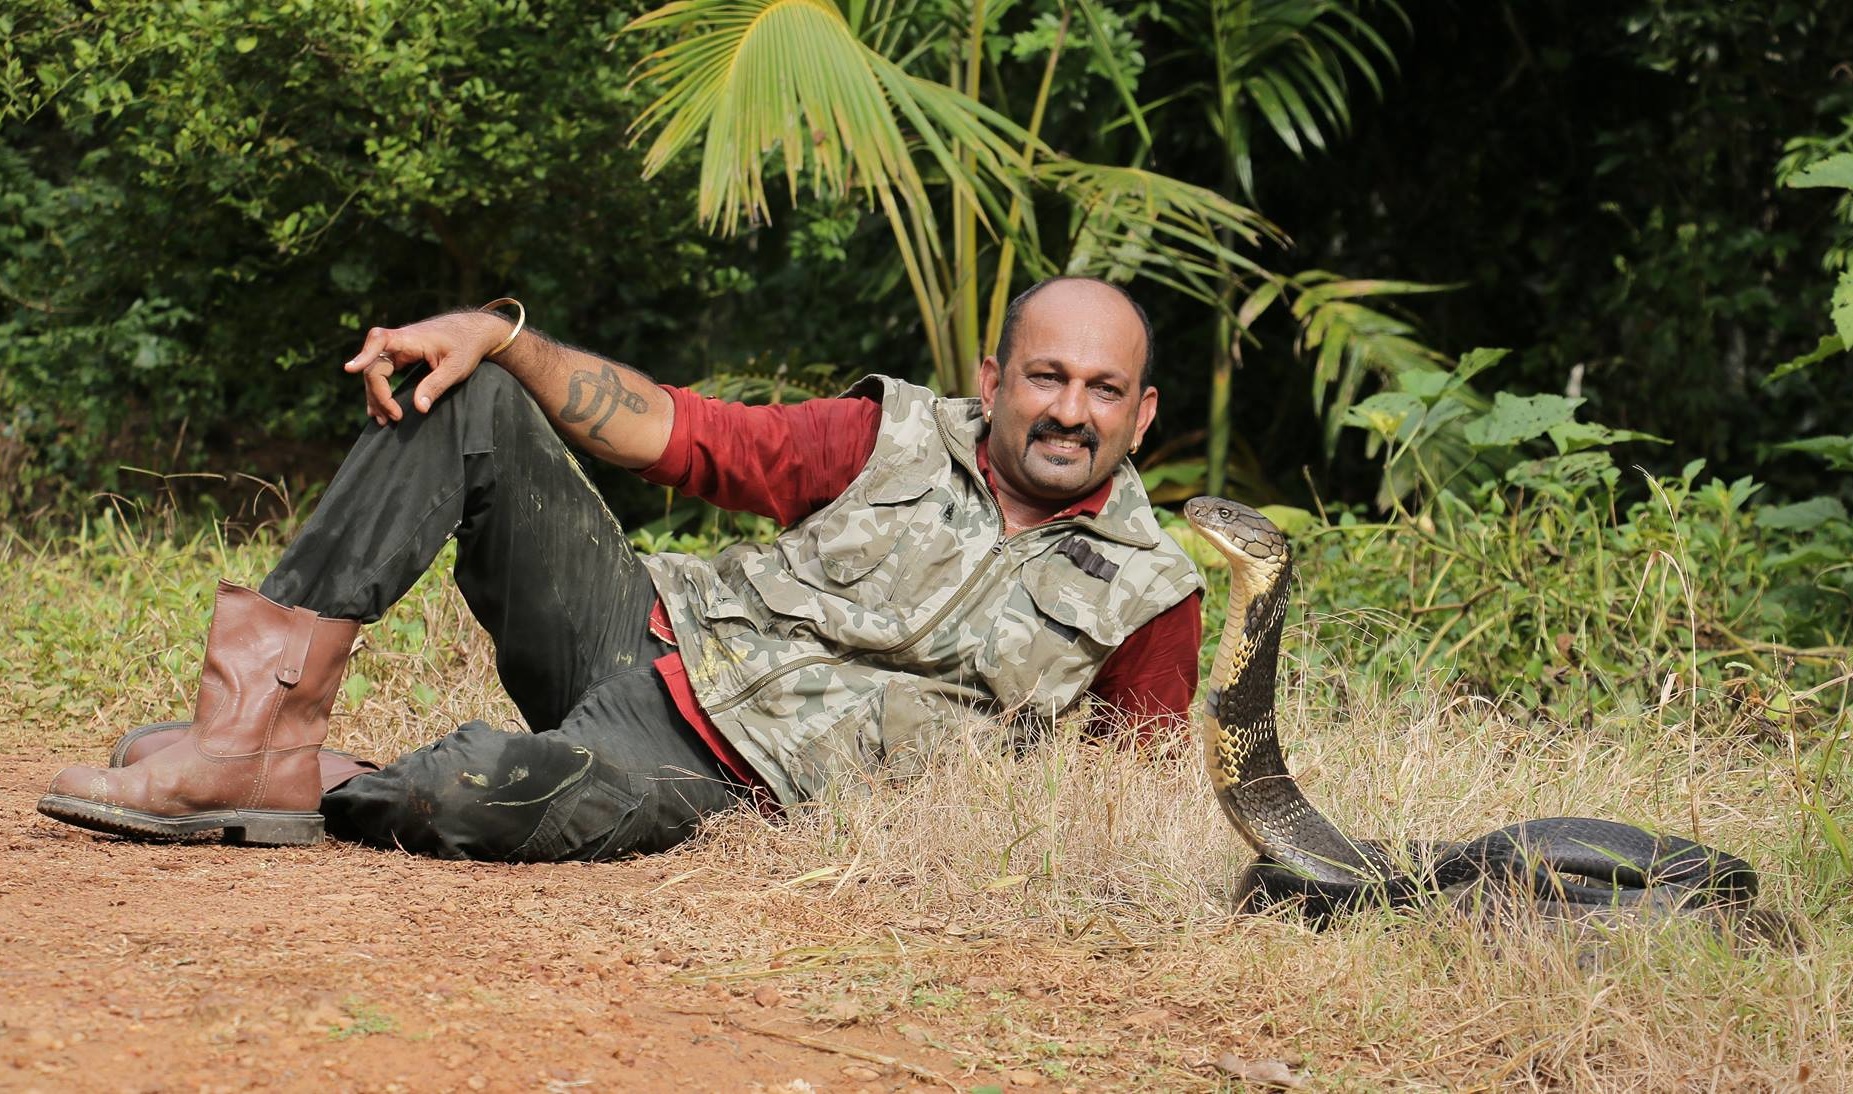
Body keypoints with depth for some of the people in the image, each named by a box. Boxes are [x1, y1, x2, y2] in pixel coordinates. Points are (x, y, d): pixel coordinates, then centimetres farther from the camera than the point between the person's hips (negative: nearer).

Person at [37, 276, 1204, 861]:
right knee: (463, 401, -11)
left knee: (524, 795, -40)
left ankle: (321, 791, -8)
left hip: (726, 772, -5)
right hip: (645, 628, 5)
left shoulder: (1146, 593, -1)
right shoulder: (904, 440, 6)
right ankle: (265, 719, -17)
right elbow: (675, 429, 7)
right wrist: (496, 333, -6)